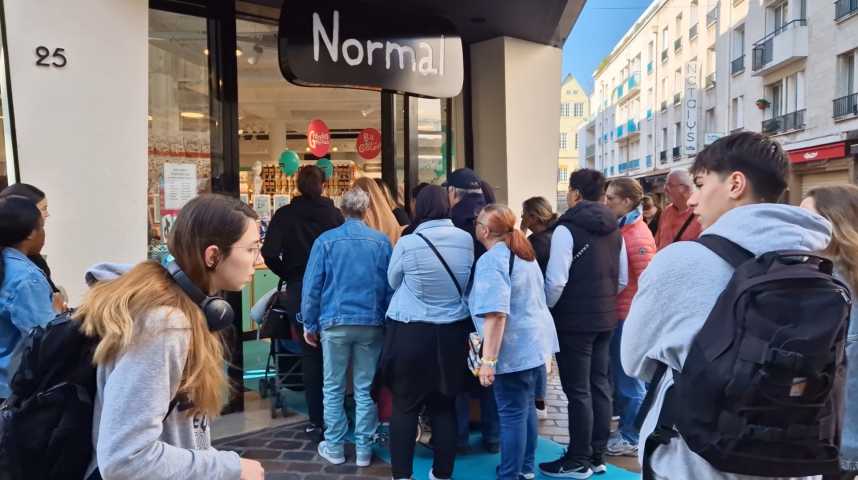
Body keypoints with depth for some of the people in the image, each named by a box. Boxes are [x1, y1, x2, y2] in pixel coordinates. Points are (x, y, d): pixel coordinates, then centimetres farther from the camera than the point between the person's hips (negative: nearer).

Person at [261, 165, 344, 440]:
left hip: (299, 289, -1)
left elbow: (269, 254, -14)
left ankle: (316, 421, 12)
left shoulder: (284, 215, -4)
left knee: (311, 355, 9)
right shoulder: (334, 213, -3)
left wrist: (288, 274, 2)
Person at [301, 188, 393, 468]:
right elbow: (391, 286, 4)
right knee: (366, 389, 9)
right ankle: (364, 450, 15)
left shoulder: (326, 240, -3)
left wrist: (309, 323, 6)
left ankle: (334, 448, 18)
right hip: (371, 323, 1)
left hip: (335, 323, -1)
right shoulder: (382, 241, 1)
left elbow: (312, 285, -2)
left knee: (333, 389, 10)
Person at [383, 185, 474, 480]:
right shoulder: (466, 240, -4)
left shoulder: (408, 243, -13)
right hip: (452, 334, 3)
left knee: (405, 404, 9)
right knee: (444, 404, 14)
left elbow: (393, 281, 4)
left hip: (410, 333, -3)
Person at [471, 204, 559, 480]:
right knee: (526, 406, 19)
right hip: (535, 341, 10)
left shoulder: (491, 260, -18)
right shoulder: (524, 254, 12)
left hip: (514, 348, -9)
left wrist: (488, 360, -25)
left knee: (512, 413, 0)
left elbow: (496, 314, -26)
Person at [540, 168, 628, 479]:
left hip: (574, 321, -7)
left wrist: (545, 309, -3)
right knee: (600, 387, 12)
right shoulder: (614, 230, 9)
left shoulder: (567, 229, -15)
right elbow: (623, 280, 14)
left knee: (578, 392, 0)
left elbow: (556, 281, -19)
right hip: (605, 319, 8)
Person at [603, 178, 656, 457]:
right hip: (616, 315, 8)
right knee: (620, 375, 18)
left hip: (629, 318, -8)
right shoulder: (619, 230, 9)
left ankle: (631, 438, 16)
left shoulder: (638, 237, -17)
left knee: (629, 380, 3)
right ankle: (627, 428, 31)